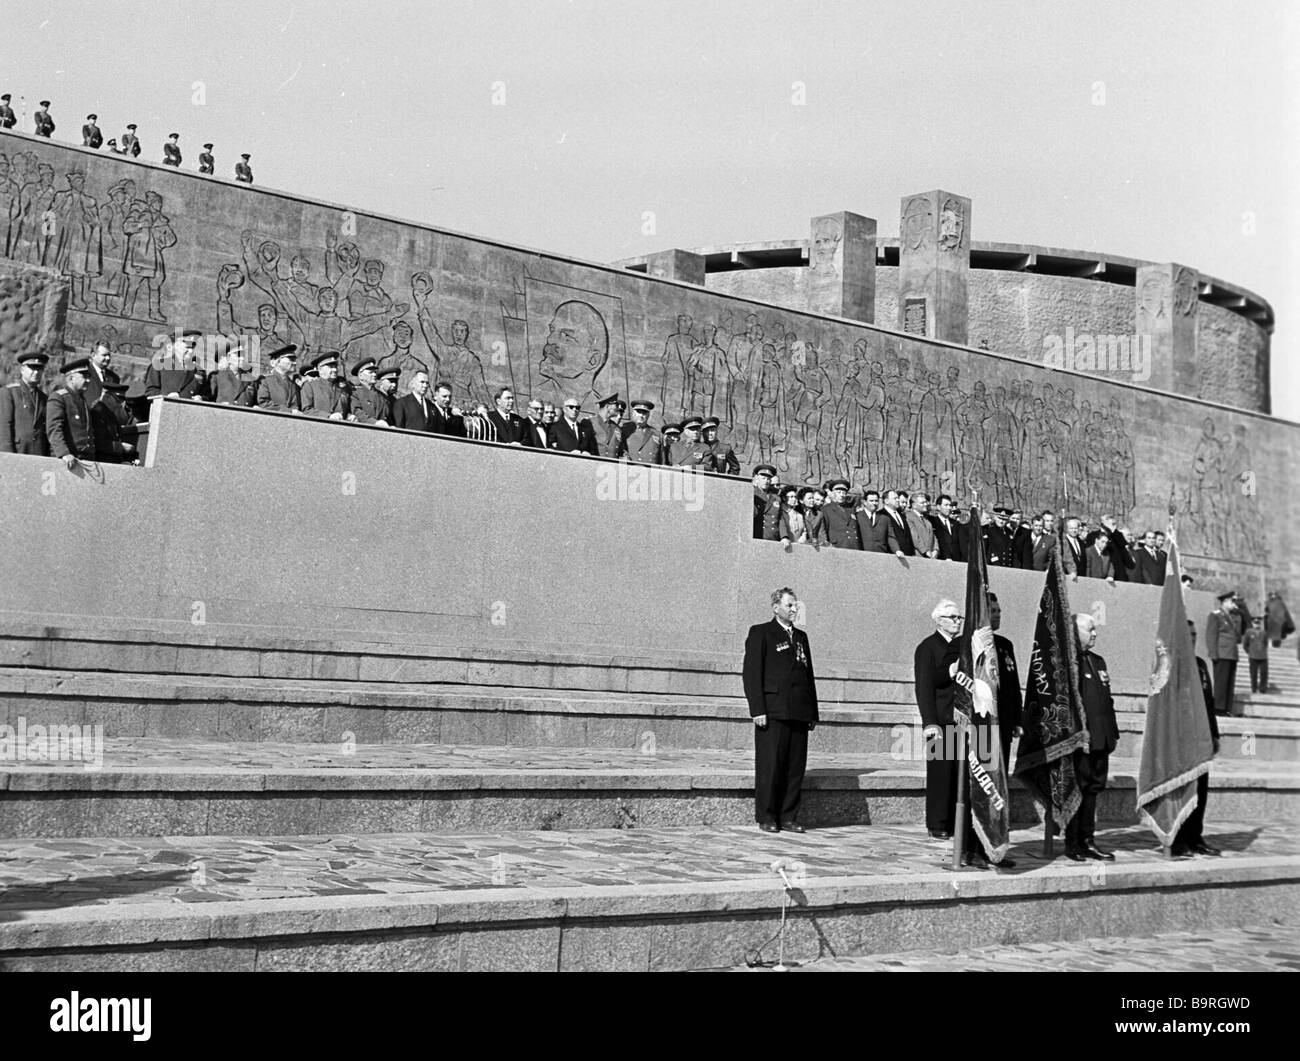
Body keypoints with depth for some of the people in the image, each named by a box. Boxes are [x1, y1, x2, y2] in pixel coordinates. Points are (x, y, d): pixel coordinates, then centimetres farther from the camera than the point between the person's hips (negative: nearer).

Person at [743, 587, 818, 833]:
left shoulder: (801, 637, 21)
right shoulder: (760, 633, 3)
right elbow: (751, 673, -4)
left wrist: (813, 712, 14)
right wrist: (757, 709, -13)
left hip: (799, 712, 6)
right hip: (773, 712, -5)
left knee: (796, 767, 3)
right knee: (770, 766, -3)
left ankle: (788, 817, 10)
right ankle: (766, 818, 4)